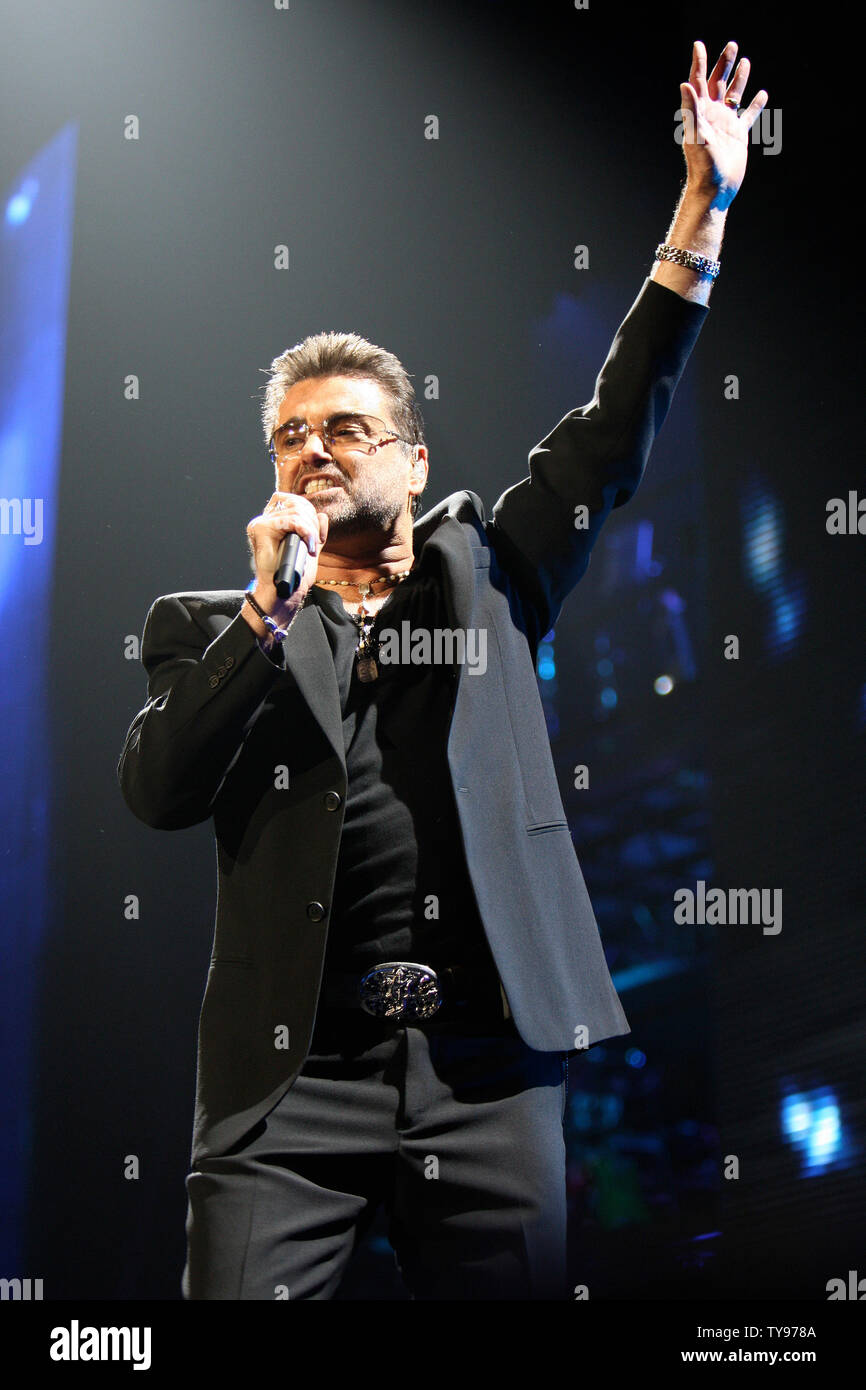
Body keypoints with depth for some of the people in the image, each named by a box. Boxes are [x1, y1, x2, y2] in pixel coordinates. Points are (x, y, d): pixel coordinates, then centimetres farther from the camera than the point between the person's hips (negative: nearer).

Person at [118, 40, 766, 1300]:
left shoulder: (485, 573, 12)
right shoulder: (211, 629, 10)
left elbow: (612, 434, 7)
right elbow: (156, 794, -4)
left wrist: (703, 210, 2)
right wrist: (269, 611, -11)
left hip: (491, 1076, 1)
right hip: (293, 1079, -1)